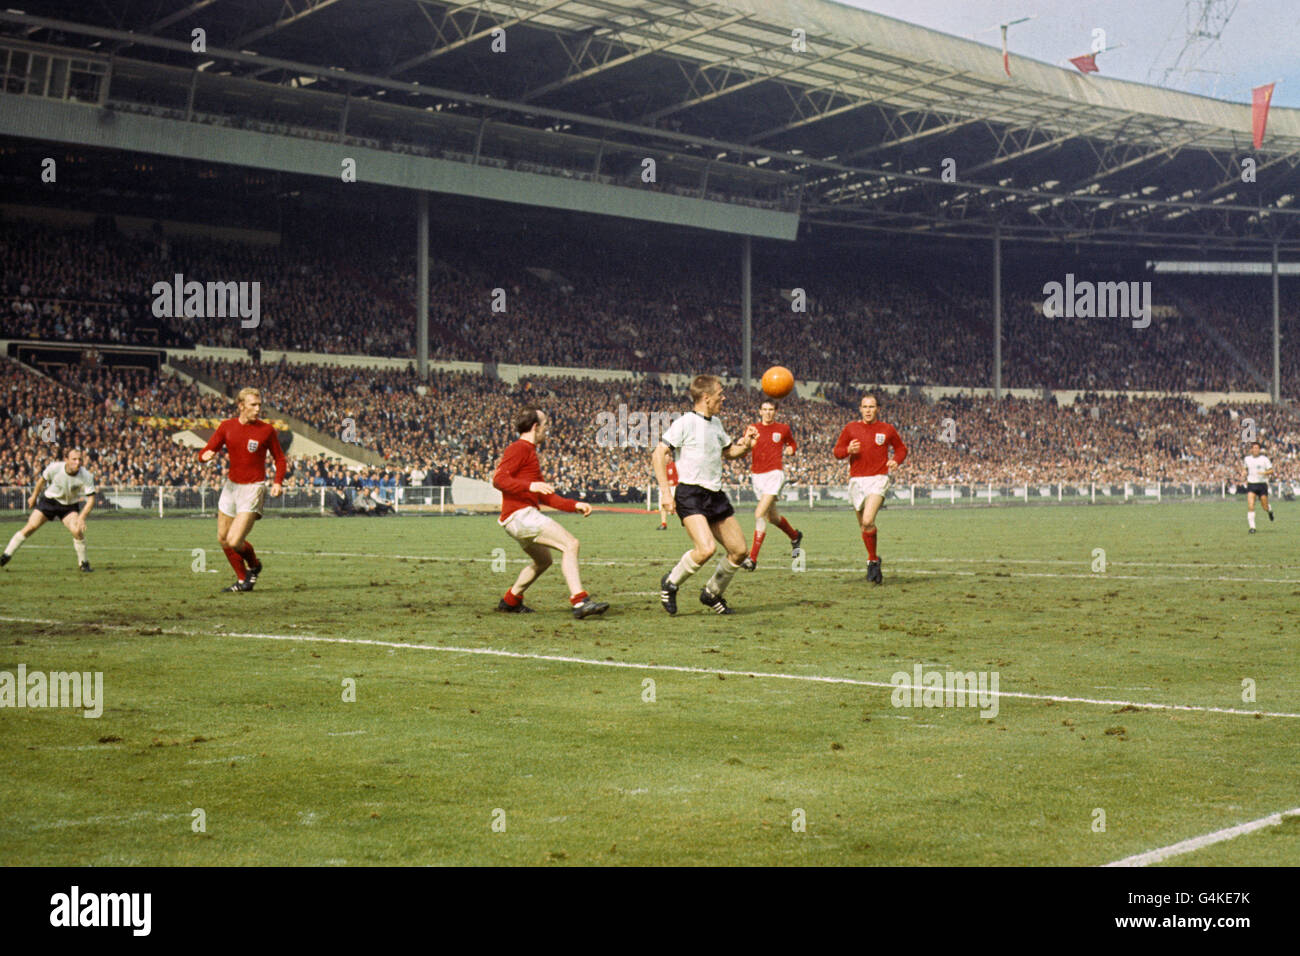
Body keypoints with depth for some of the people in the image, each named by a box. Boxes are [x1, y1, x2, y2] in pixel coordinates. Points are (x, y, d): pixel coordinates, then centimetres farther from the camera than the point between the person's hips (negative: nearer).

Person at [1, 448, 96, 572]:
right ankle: (7, 555, 5)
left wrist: (82, 518, -34)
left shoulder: (86, 476, -25)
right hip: (49, 500, 0)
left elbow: (91, 499, -21)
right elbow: (42, 479, -1)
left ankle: (83, 563, -1)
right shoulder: (54, 468, -23)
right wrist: (34, 496, 11)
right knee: (30, 527, -8)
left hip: (69, 506, 0)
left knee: (77, 531, -21)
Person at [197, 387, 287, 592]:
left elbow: (280, 459, 4)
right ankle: (242, 579, 29)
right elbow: (204, 453, 2)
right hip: (231, 485, 5)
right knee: (222, 539, 11)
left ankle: (254, 566, 17)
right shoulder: (227, 426, 0)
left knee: (234, 541, -14)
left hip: (253, 489, -5)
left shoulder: (266, 429, -7)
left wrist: (278, 482, -13)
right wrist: (206, 455, -23)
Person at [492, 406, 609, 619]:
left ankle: (510, 601, 40)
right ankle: (580, 602, -28)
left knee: (543, 560, 29)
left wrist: (574, 505, 18)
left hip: (525, 516, 11)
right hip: (520, 514, -11)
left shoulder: (529, 452, 25)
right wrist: (530, 486, -31)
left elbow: (544, 496, 26)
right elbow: (498, 480, -20)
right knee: (570, 544, -20)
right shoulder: (519, 449, -6)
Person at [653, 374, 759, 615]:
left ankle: (713, 593, 25)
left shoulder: (716, 423, 15)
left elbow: (728, 452, 30)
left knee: (739, 550, 5)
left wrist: (745, 446, 8)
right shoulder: (685, 423, -8)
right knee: (706, 549, -25)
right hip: (691, 494, -8)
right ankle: (671, 582, 1)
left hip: (716, 495, 8)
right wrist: (665, 491, -17)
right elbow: (659, 454, -11)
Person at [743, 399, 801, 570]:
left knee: (760, 514, -18)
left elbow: (792, 443, 21)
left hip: (774, 474, -4)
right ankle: (795, 536, 47)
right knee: (772, 516, 17)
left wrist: (791, 449, -2)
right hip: (757, 475, 5)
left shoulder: (783, 429, 4)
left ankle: (753, 558, -20)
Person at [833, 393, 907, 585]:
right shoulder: (851, 428, 7)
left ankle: (872, 561, -9)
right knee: (864, 526, 10)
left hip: (878, 479, -3)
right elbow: (837, 451, 10)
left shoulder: (887, 430, 5)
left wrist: (896, 461, -2)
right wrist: (848, 450, -12)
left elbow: (901, 448, 19)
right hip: (857, 481, 3)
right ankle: (874, 561, 29)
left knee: (868, 521, -23)